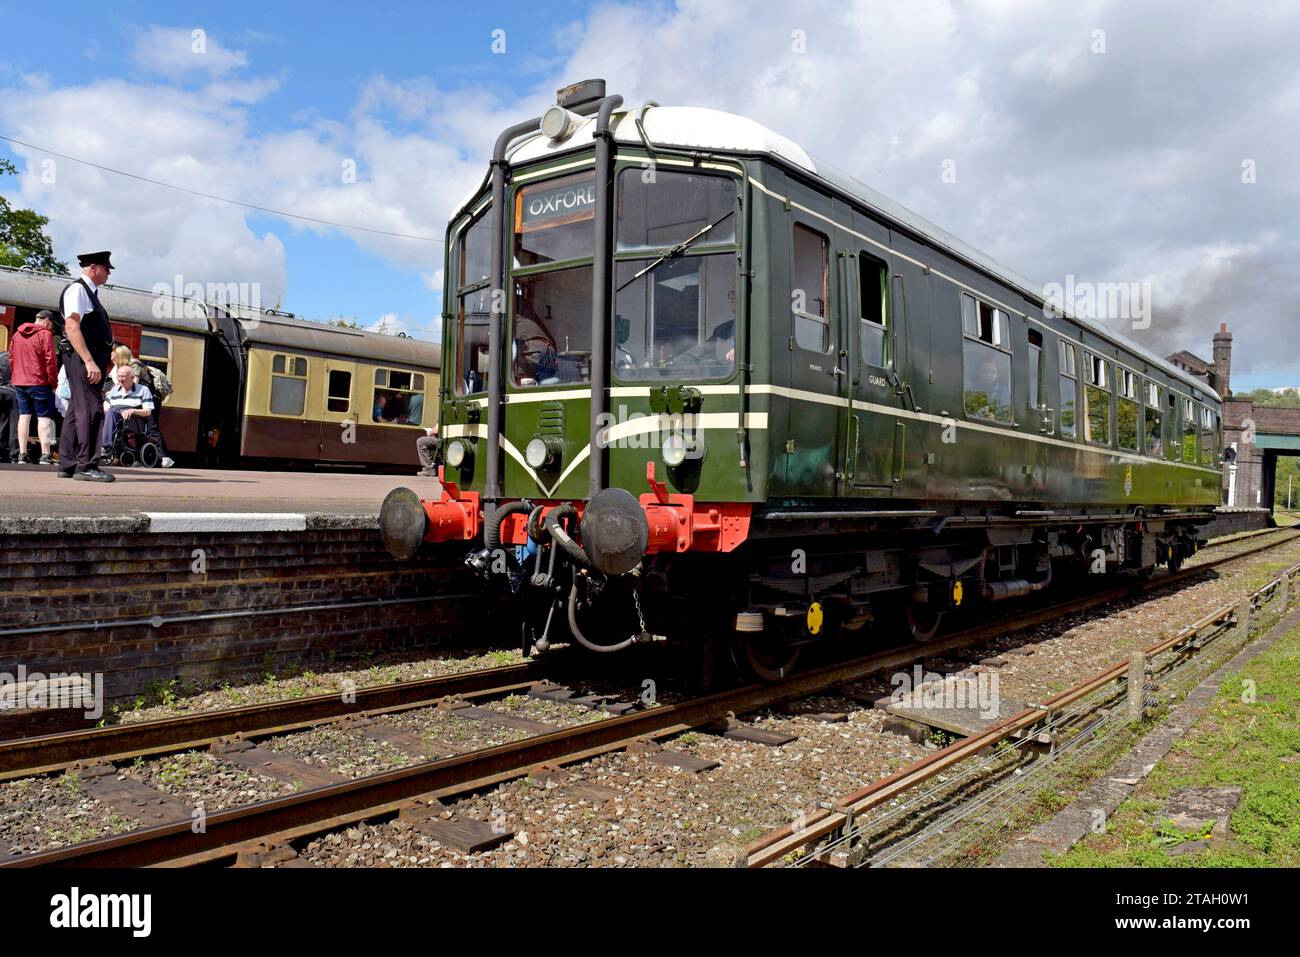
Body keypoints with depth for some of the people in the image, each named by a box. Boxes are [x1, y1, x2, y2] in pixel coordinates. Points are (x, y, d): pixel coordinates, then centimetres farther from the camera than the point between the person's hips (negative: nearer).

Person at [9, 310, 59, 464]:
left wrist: (18, 376, 19)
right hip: (40, 382, -6)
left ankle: (22, 454, 6)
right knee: (44, 417, -3)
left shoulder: (17, 334, 13)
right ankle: (45, 454, -8)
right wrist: (54, 382, -6)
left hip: (19, 382, 6)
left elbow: (11, 357, 14)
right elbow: (50, 360, -13)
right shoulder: (45, 334, -8)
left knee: (24, 416, 8)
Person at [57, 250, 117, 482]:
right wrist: (89, 361, -25)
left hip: (89, 360, 10)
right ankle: (86, 466, -14)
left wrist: (99, 361, 18)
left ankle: (67, 466, 15)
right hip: (81, 358, -10)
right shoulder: (77, 289, -7)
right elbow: (72, 328, -18)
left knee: (77, 410, 10)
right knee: (90, 409, -13)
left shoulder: (90, 293, 21)